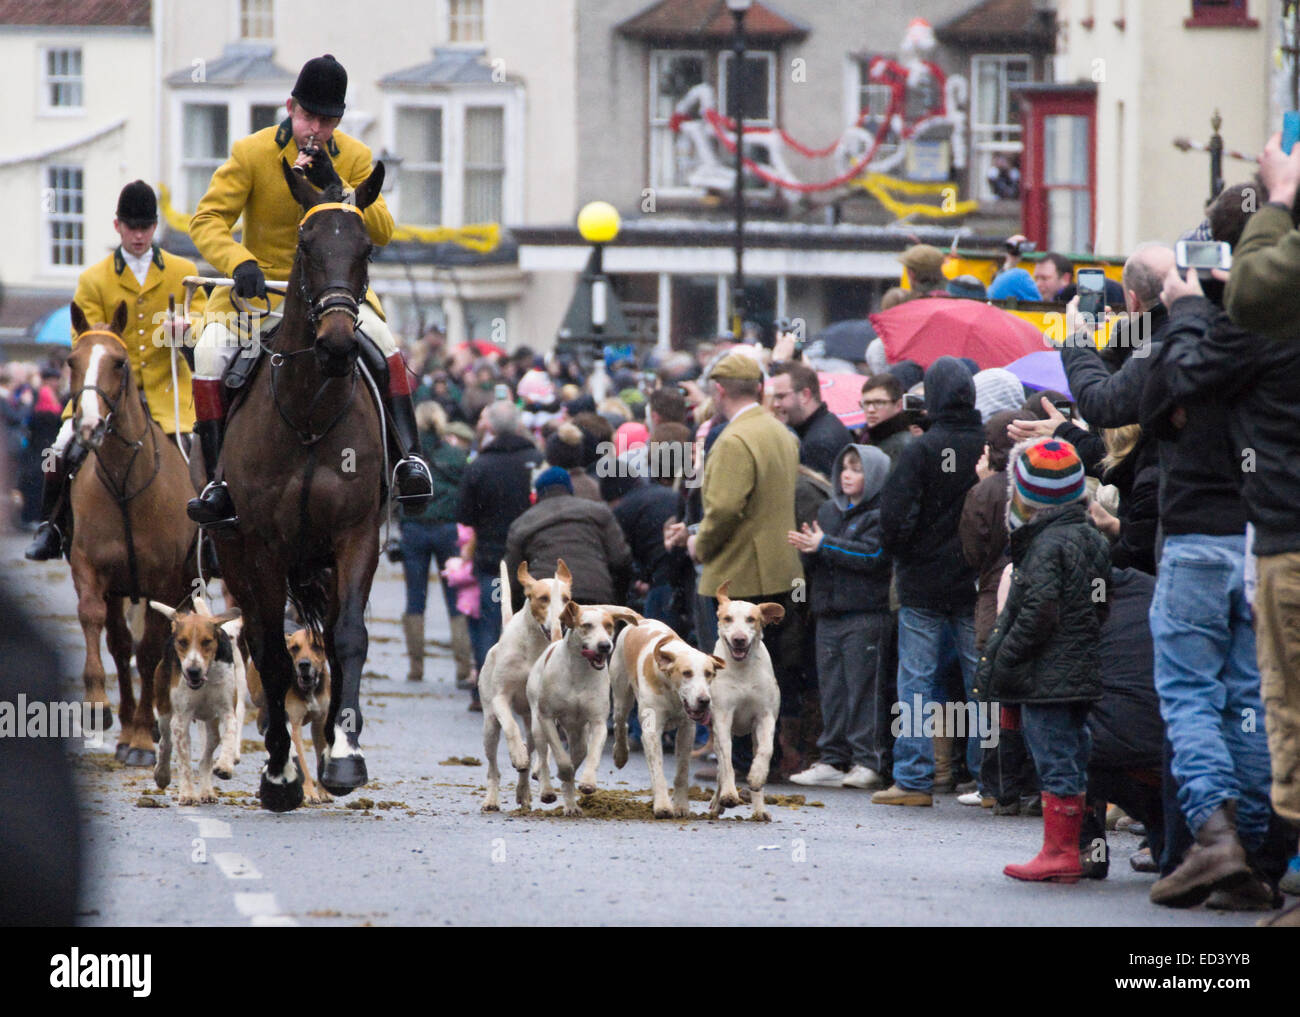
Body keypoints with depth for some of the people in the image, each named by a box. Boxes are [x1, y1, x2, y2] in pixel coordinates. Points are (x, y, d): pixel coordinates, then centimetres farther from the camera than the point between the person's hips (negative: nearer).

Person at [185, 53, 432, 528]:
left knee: (381, 341, -27)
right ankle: (218, 480, -19)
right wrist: (239, 262, -30)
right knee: (210, 353, -25)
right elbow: (207, 219, -11)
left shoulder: (354, 159, 0)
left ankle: (409, 455, -19)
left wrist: (335, 187, -20)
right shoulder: (252, 153, -7)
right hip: (262, 284, -1)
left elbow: (381, 232, -5)